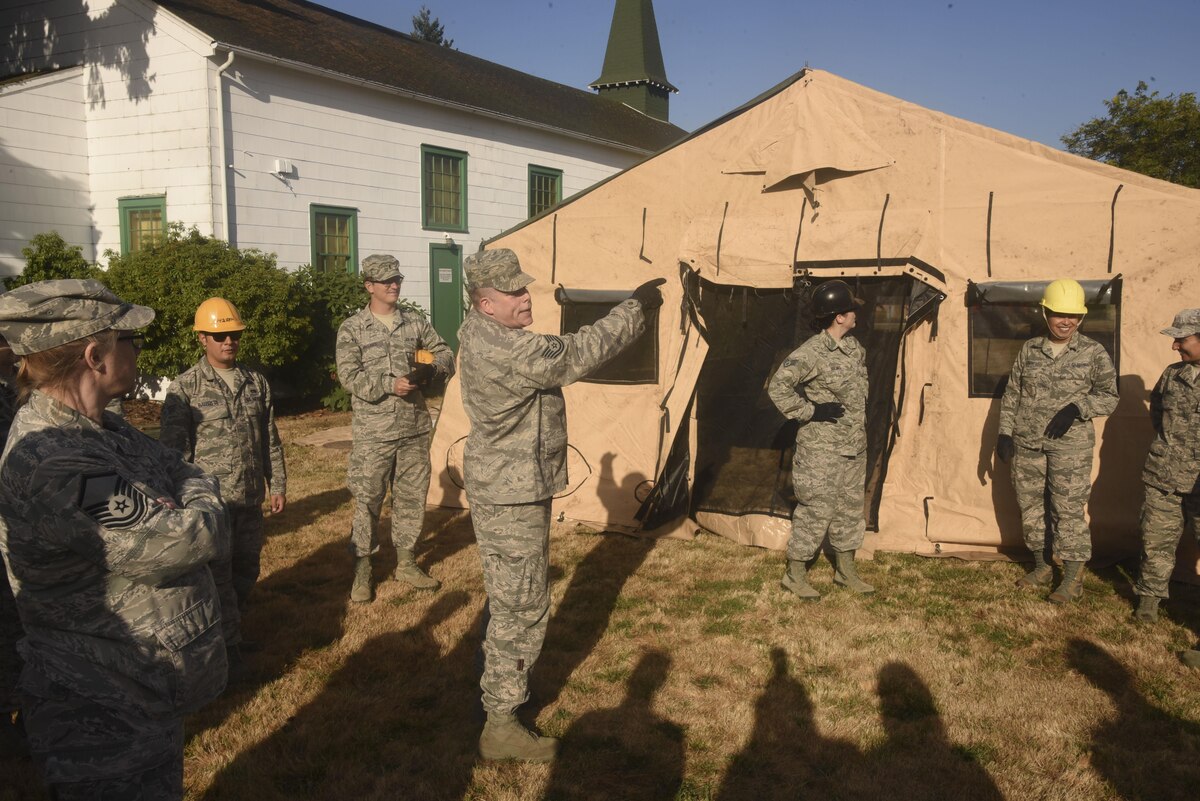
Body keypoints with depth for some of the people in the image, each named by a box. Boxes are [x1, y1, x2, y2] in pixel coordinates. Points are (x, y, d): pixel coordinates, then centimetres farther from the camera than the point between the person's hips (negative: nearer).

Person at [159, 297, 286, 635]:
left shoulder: (256, 382, 8)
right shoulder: (184, 388, -6)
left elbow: (270, 440, 12)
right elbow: (174, 450, -8)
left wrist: (277, 485, 12)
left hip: (250, 499, 5)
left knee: (246, 571, 15)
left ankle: (231, 629, 36)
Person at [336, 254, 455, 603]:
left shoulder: (415, 322, 7)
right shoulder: (352, 329, -4)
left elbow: (445, 355, 8)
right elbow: (350, 377, -12)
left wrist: (430, 368, -14)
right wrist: (390, 384, -24)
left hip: (415, 428, 4)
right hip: (373, 432, -4)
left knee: (412, 497, 12)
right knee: (367, 501, 2)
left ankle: (405, 564, 27)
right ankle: (361, 572, 15)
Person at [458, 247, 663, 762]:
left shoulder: (483, 333, 6)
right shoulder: (502, 350, -28)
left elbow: (561, 355, 10)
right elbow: (577, 354, -24)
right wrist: (636, 307, -15)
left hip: (508, 488, 11)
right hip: (510, 498, -11)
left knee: (512, 600, 25)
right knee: (522, 608, -1)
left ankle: (497, 683, 42)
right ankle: (500, 726, 10)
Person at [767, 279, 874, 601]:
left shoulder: (854, 347, 8)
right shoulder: (812, 352, -20)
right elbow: (777, 386, -24)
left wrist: (860, 423, 15)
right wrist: (810, 412, -21)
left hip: (854, 447, 9)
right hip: (821, 450, -8)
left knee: (850, 508, 16)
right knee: (815, 511, -2)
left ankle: (845, 570, 31)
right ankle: (795, 574, 12)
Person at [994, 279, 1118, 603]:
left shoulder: (1094, 353, -3)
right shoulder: (1029, 350, 6)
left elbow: (1109, 397, 0)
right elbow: (1011, 395, 11)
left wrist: (1076, 408, -17)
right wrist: (1005, 432, 4)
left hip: (1070, 446, -4)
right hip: (1027, 445, 4)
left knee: (1068, 510, -4)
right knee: (1030, 506, 12)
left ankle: (1073, 578, 7)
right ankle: (1041, 567, 28)